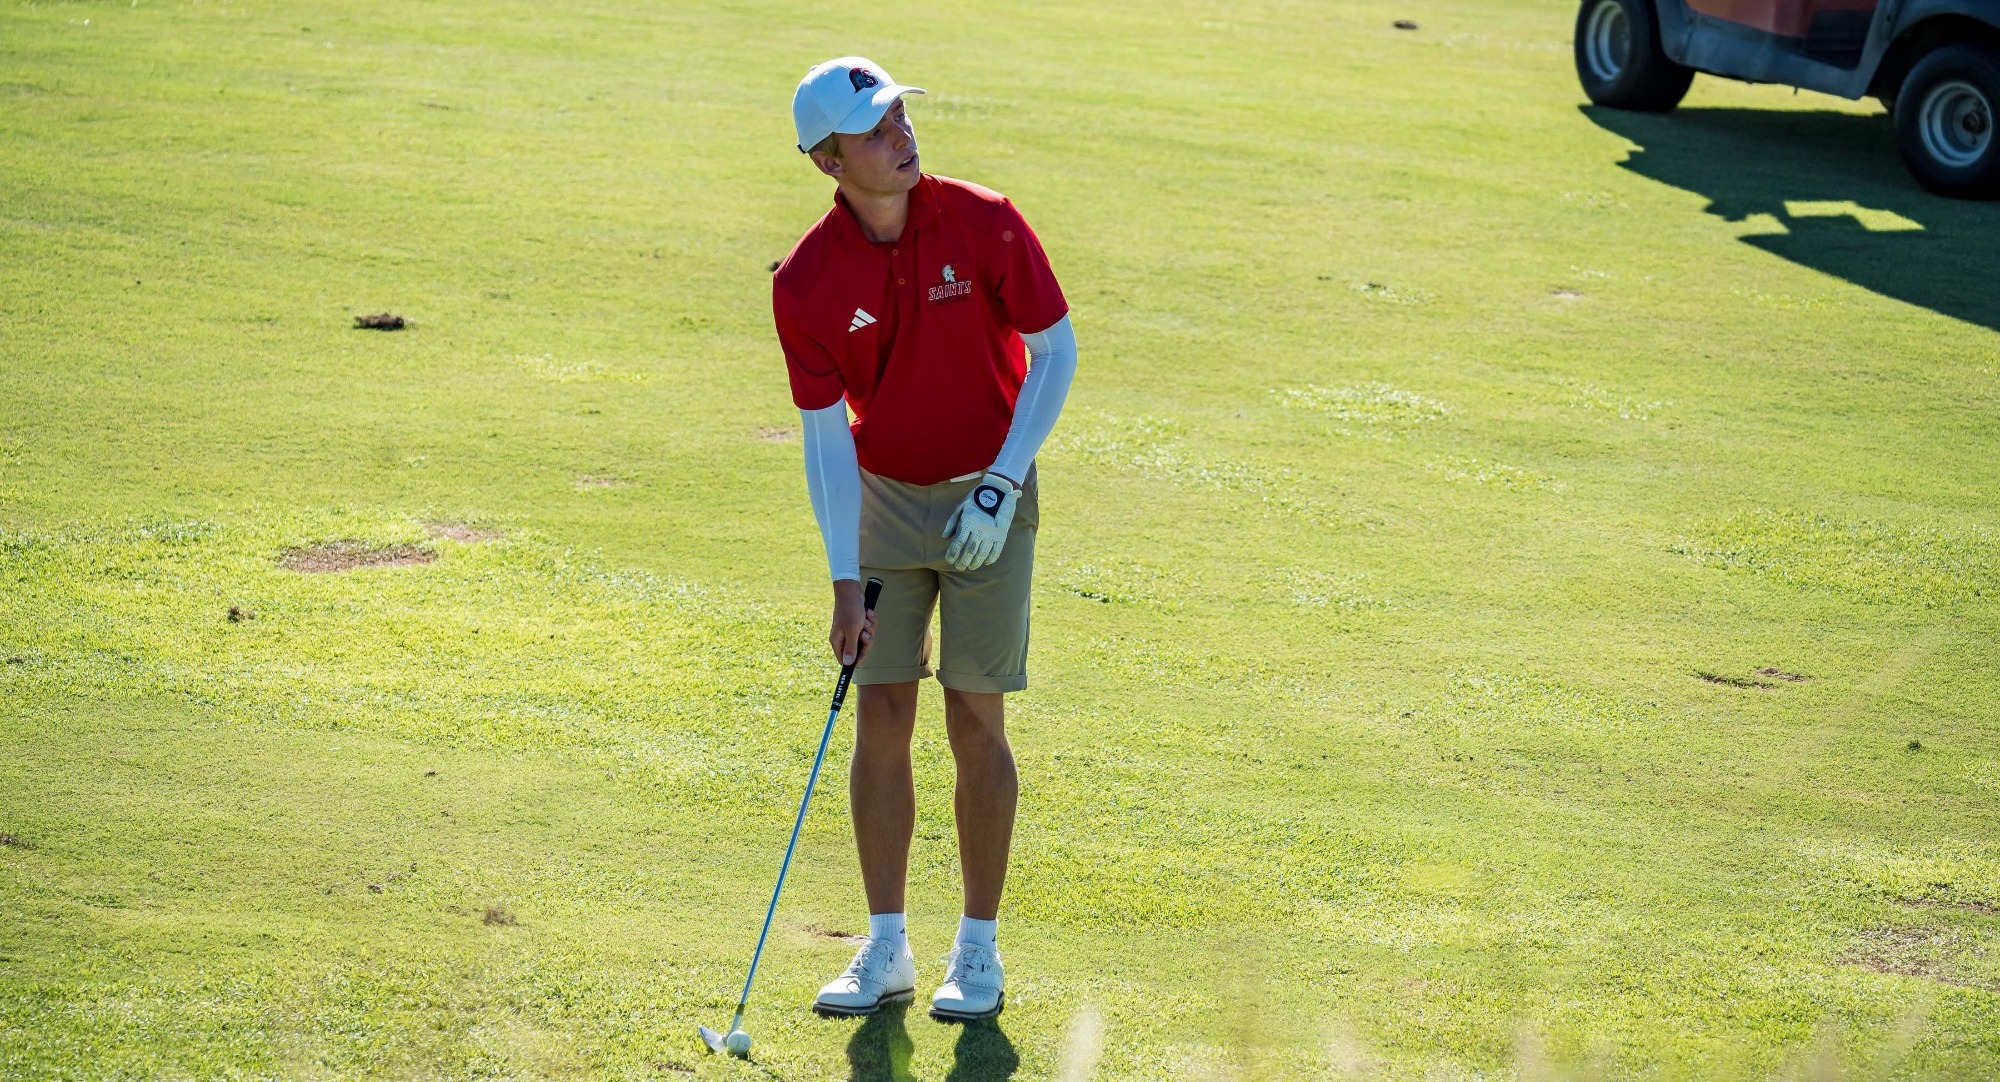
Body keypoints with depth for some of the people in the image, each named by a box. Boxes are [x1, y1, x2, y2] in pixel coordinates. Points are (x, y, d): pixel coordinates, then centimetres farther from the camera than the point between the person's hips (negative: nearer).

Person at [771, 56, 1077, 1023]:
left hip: (986, 498, -2)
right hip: (884, 500, 2)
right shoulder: (804, 283, -13)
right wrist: (846, 583, -12)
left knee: (974, 719, -2)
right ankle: (886, 948, 12)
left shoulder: (983, 224, -16)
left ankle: (978, 950, 9)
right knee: (880, 716, 1)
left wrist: (1002, 483, -14)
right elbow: (826, 435, -8)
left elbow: (1055, 348, -6)